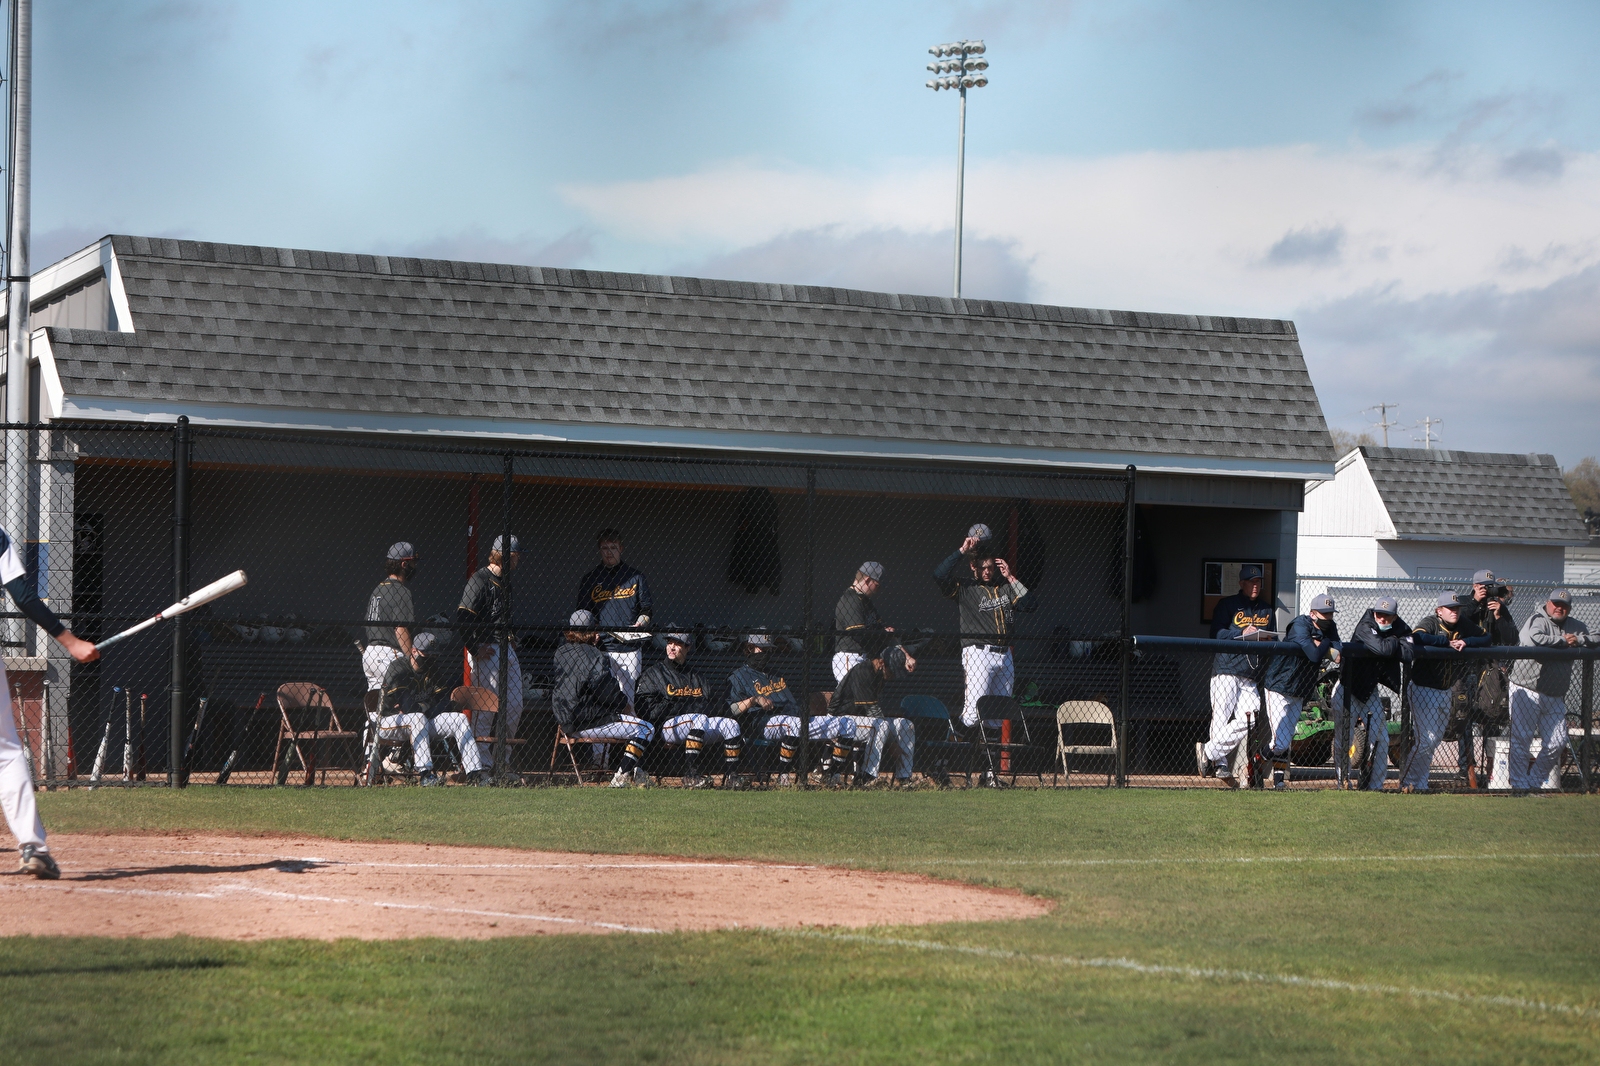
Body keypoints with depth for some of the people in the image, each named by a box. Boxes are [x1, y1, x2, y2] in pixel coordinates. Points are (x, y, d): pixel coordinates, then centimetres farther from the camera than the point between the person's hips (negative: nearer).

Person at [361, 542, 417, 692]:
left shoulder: (377, 588, 17)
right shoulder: (400, 591, -11)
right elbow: (400, 629, -17)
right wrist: (412, 660, -18)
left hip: (369, 653, 9)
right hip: (389, 655, -9)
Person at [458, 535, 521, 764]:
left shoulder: (504, 582, 17)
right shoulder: (480, 580, -10)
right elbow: (463, 618, -15)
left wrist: (512, 640, 13)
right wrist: (476, 649, -17)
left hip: (508, 650, 9)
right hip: (488, 650, -9)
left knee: (514, 707, 5)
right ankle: (483, 763, -5)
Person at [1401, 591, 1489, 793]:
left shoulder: (1464, 627, 7)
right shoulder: (1430, 623, -13)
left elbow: (1487, 638, 6)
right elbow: (1417, 637, -33)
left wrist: (1466, 642, -12)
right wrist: (1448, 642, -27)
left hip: (1445, 691, 7)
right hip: (1423, 690, -7)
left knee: (1435, 739, 11)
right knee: (1425, 739, -13)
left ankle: (1420, 782, 19)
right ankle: (1408, 782, -3)